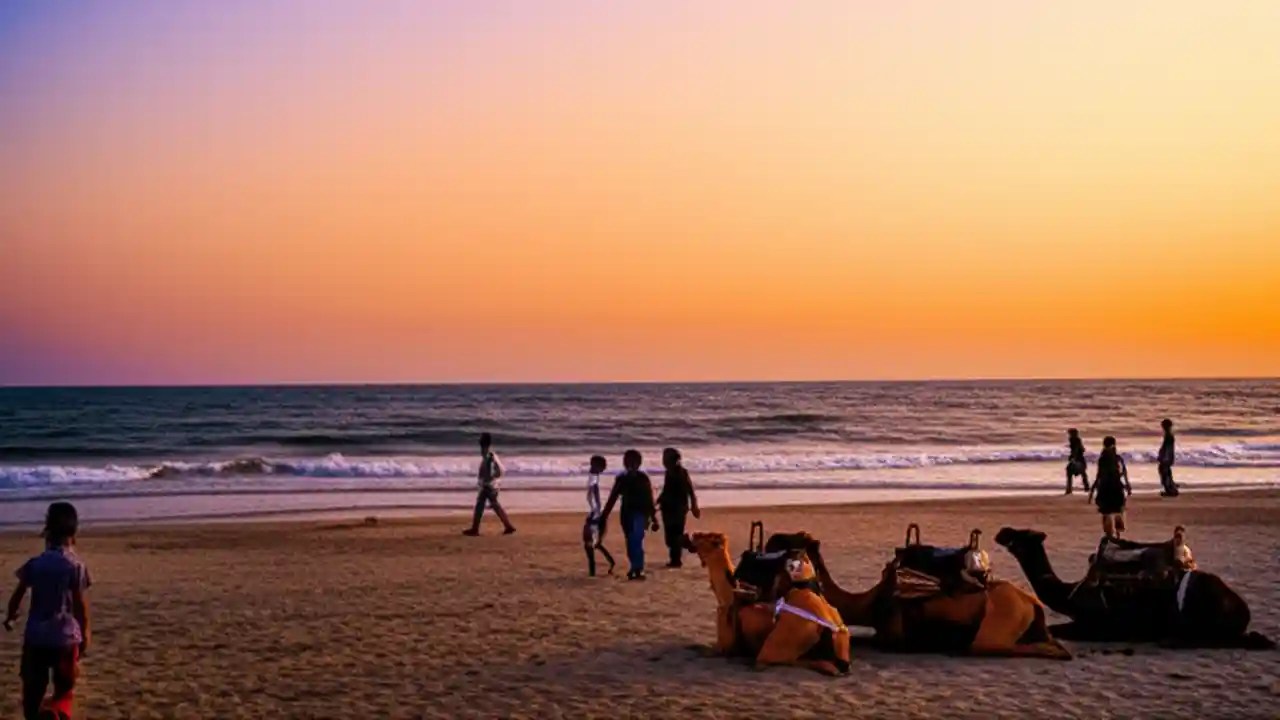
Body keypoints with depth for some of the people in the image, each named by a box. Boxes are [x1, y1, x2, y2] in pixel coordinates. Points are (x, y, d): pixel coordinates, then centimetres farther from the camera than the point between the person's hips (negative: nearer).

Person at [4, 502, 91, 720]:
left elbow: (17, 595, 4)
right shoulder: (76, 566, -7)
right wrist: (85, 635, 6)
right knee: (64, 691, 7)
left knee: (33, 690, 14)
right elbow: (81, 605, -6)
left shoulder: (34, 564, -1)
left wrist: (10, 617, 25)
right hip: (66, 637, -2)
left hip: (35, 636, 2)